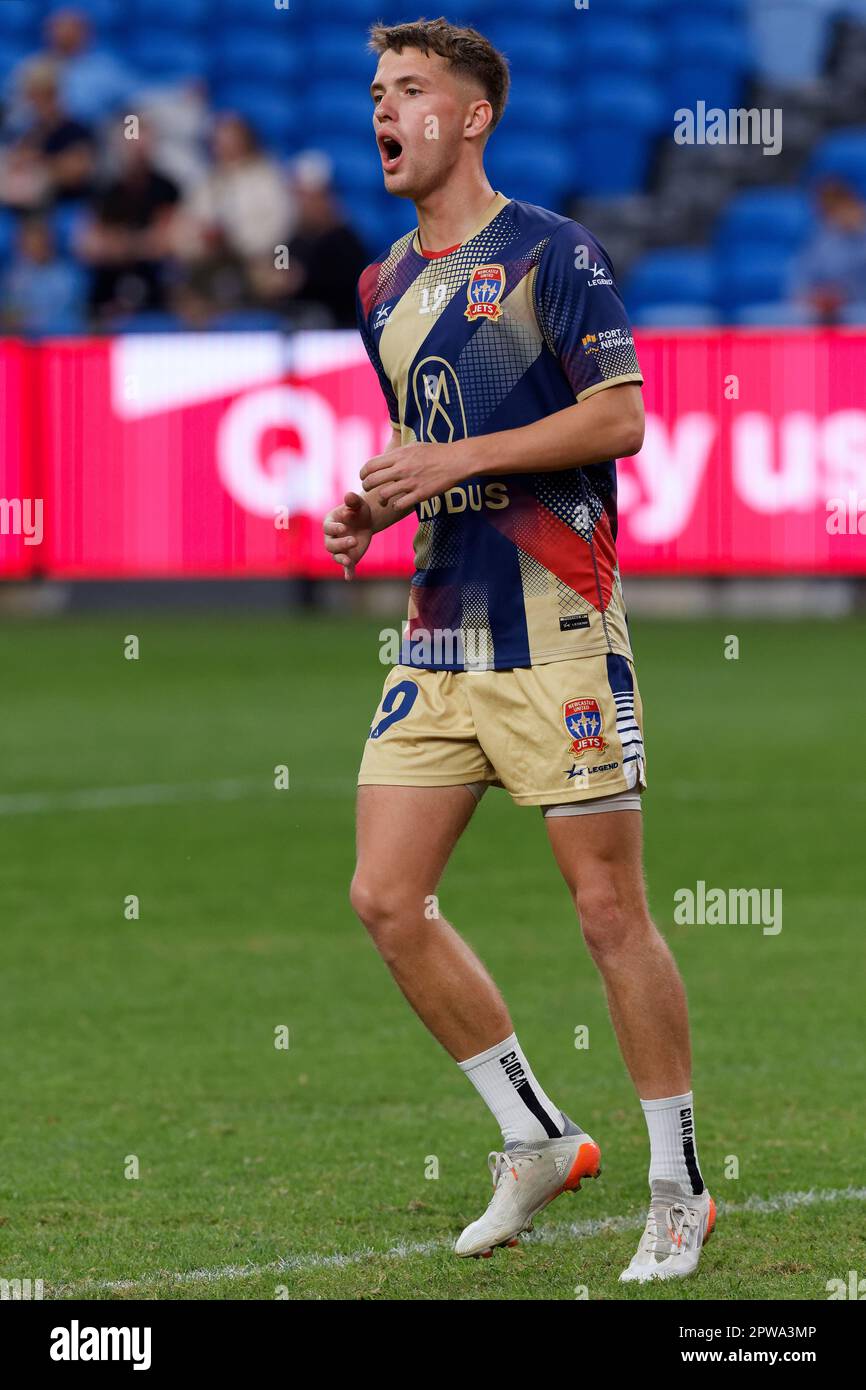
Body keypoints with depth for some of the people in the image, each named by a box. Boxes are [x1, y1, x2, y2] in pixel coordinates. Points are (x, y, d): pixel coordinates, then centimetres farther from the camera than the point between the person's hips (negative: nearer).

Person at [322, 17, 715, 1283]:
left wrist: (459, 459, -17)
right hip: (440, 632, 7)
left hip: (556, 629, -7)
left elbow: (621, 417, -13)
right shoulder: (384, 288, 16)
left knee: (609, 906, -5)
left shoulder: (550, 253, -6)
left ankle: (678, 1188, 7)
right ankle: (536, 1141, 14)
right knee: (386, 897, -1)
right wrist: (373, 507, 7)